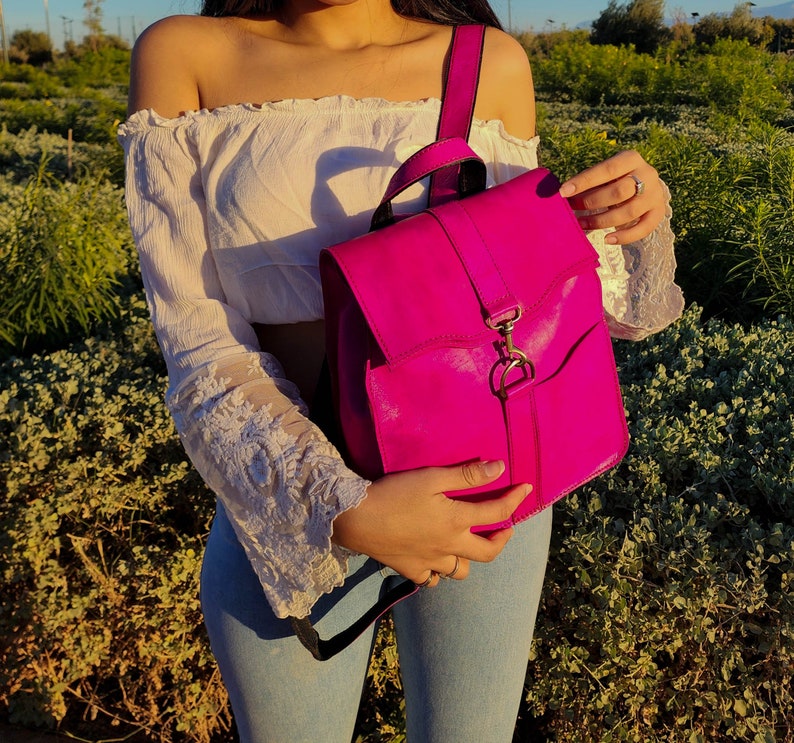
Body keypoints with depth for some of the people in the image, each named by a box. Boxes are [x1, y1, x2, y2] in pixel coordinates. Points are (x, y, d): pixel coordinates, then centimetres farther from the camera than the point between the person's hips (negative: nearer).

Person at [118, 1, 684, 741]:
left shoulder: (492, 64, -1)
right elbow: (199, 347, -12)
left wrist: (629, 224, -11)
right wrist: (344, 510, -25)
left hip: (483, 487, 2)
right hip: (285, 499, -1)